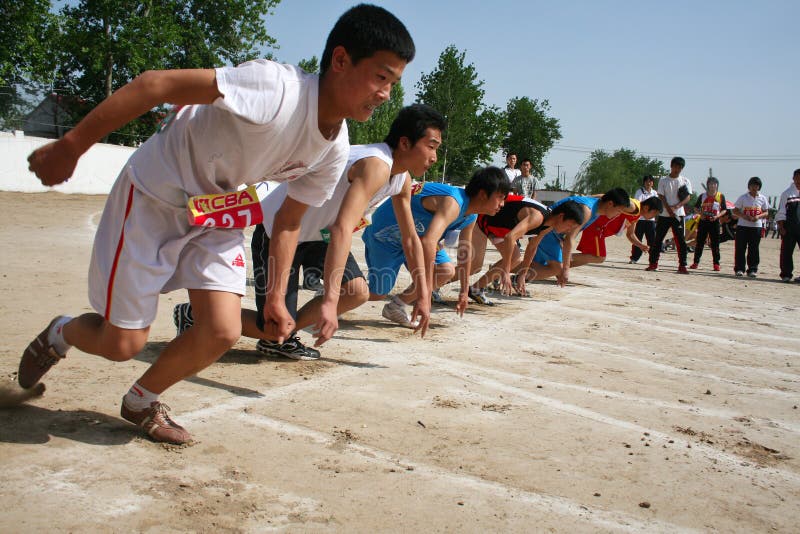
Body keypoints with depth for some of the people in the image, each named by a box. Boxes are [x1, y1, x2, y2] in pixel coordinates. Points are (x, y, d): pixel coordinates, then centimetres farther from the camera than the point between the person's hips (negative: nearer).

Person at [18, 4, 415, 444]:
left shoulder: (334, 152, -7)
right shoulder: (276, 87, -31)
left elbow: (288, 221, 7)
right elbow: (155, 84, -29)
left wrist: (276, 296, 2)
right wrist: (69, 147, -26)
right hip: (153, 196, -6)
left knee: (222, 331, -9)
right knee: (122, 343, 1)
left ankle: (141, 403, 20)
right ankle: (59, 334, 38)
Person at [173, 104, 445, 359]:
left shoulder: (403, 179, -2)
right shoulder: (376, 166, -32)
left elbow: (410, 239, 8)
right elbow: (342, 229, -44)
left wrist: (423, 295, 6)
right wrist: (329, 302, -49)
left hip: (315, 233, 9)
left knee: (357, 292, -8)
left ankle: (279, 339, 10)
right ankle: (193, 314, 14)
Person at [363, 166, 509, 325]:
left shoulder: (471, 217, -4)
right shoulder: (453, 203, -36)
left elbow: (465, 251, 11)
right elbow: (428, 242, -50)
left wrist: (464, 292, 16)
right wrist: (425, 294, -50)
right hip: (385, 231, -9)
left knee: (446, 271, -6)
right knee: (377, 295, -7)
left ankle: (396, 306, 5)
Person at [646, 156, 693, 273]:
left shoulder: (685, 181, 6)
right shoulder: (663, 180, 5)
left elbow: (688, 197, -3)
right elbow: (661, 196, -2)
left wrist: (676, 207, -19)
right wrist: (669, 209, -17)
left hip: (679, 214, 0)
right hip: (664, 214, 0)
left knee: (681, 241, -2)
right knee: (658, 239, 2)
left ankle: (682, 266, 1)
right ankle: (653, 263, 9)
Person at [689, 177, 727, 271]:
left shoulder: (721, 196, 2)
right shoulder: (703, 196, 4)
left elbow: (724, 210, 5)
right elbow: (696, 208, 12)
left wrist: (717, 216, -12)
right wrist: (700, 214, -7)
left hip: (714, 222, -1)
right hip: (703, 221, 1)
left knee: (715, 244, 2)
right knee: (699, 242, 3)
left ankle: (716, 263, 7)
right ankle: (696, 262, 9)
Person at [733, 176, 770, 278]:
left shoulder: (762, 199, 6)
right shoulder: (743, 197, 1)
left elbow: (766, 212, 10)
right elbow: (735, 211, 2)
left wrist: (758, 217, -11)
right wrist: (745, 216, -15)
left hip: (756, 227, 1)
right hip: (742, 226, -1)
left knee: (754, 249, 2)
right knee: (740, 248, -2)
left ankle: (753, 269, 7)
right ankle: (739, 269, 4)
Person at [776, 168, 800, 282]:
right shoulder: (787, 193, 2)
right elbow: (781, 213, 0)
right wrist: (781, 227, -6)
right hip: (789, 228, -2)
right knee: (786, 251, 3)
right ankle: (786, 274, 11)